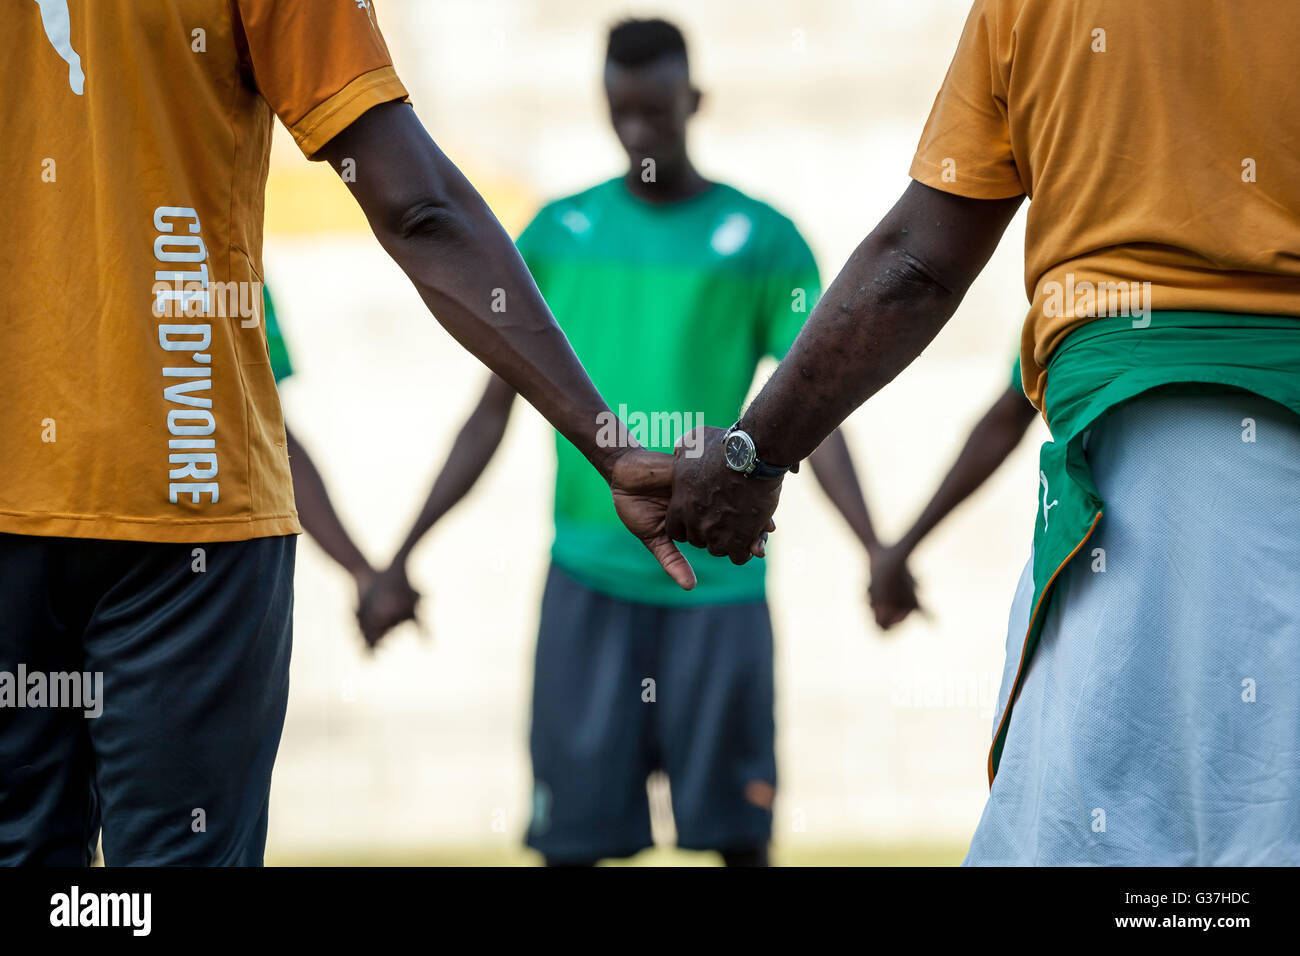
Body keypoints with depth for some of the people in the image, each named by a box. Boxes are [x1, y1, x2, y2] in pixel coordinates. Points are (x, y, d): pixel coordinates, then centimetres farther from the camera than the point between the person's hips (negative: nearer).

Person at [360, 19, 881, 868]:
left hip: (715, 580, -1)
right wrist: (402, 558, 6)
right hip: (589, 580, 2)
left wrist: (876, 552, -13)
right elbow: (494, 413, 11)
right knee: (571, 835, -3)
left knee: (736, 833, -2)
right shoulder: (558, 235, 8)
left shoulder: (762, 241, 3)